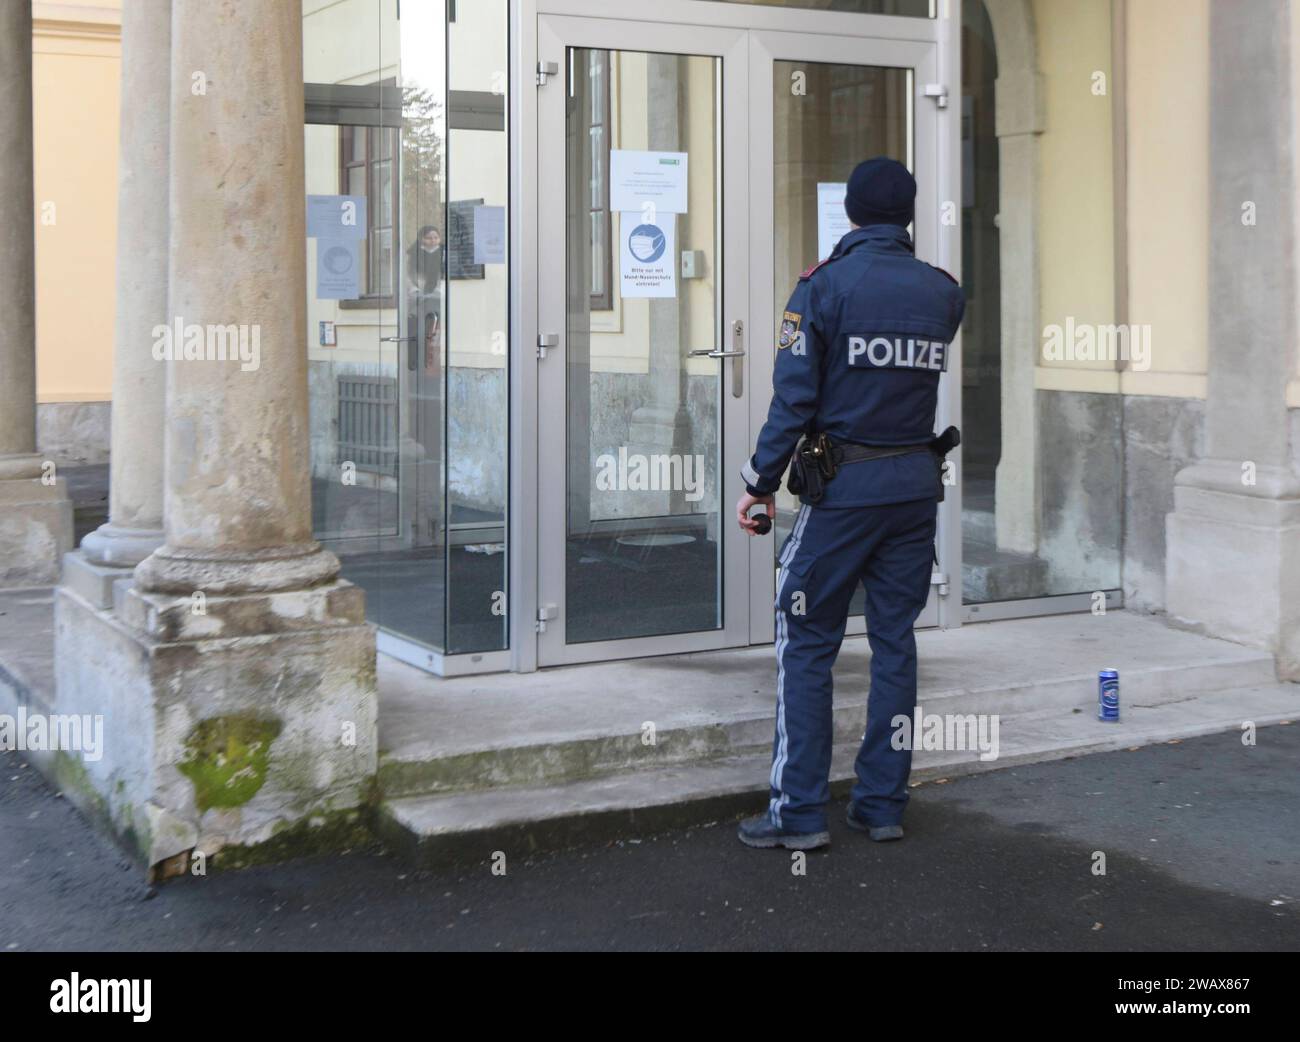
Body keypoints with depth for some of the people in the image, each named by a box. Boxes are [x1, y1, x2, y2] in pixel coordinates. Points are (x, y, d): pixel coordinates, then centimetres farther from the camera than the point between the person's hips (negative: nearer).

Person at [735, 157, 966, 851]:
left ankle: (799, 812, 2)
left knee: (807, 645, 2)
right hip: (917, 485, 4)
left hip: (843, 487, -4)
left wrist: (760, 484, -4)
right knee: (894, 643, 11)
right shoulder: (943, 292, 5)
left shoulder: (824, 285, -8)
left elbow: (794, 397, -12)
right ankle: (883, 804, 15)